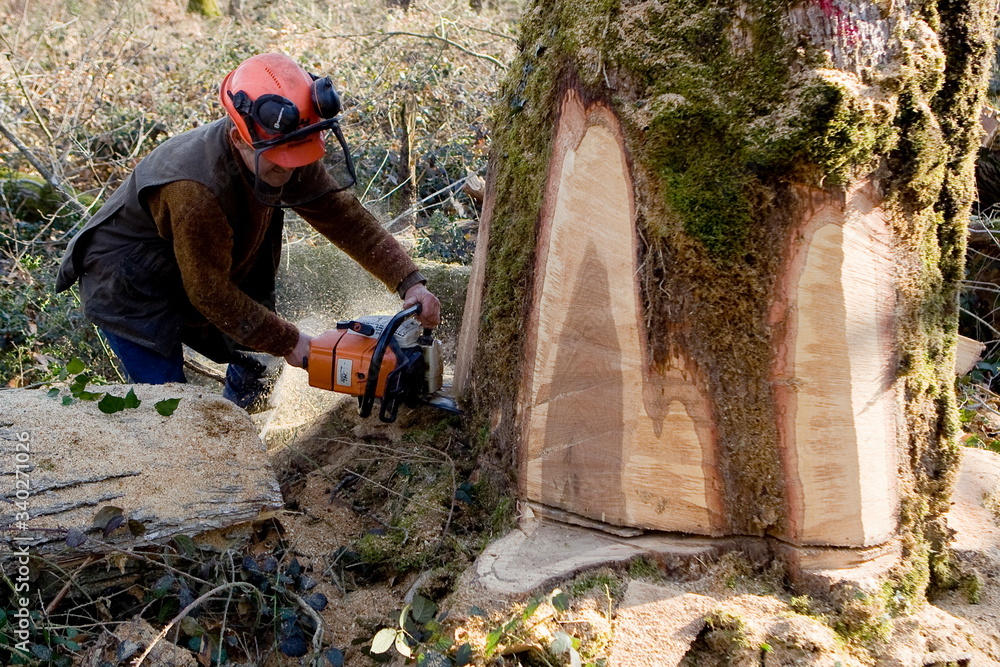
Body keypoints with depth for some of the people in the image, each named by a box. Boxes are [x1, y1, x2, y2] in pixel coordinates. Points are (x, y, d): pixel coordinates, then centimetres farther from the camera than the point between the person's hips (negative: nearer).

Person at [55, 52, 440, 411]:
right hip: (130, 291, -7)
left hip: (196, 283, 8)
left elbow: (347, 218, -11)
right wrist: (287, 342, -21)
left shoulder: (288, 157, -18)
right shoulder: (197, 189, -39)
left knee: (259, 368, 13)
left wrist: (409, 283, -22)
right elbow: (210, 293, -29)